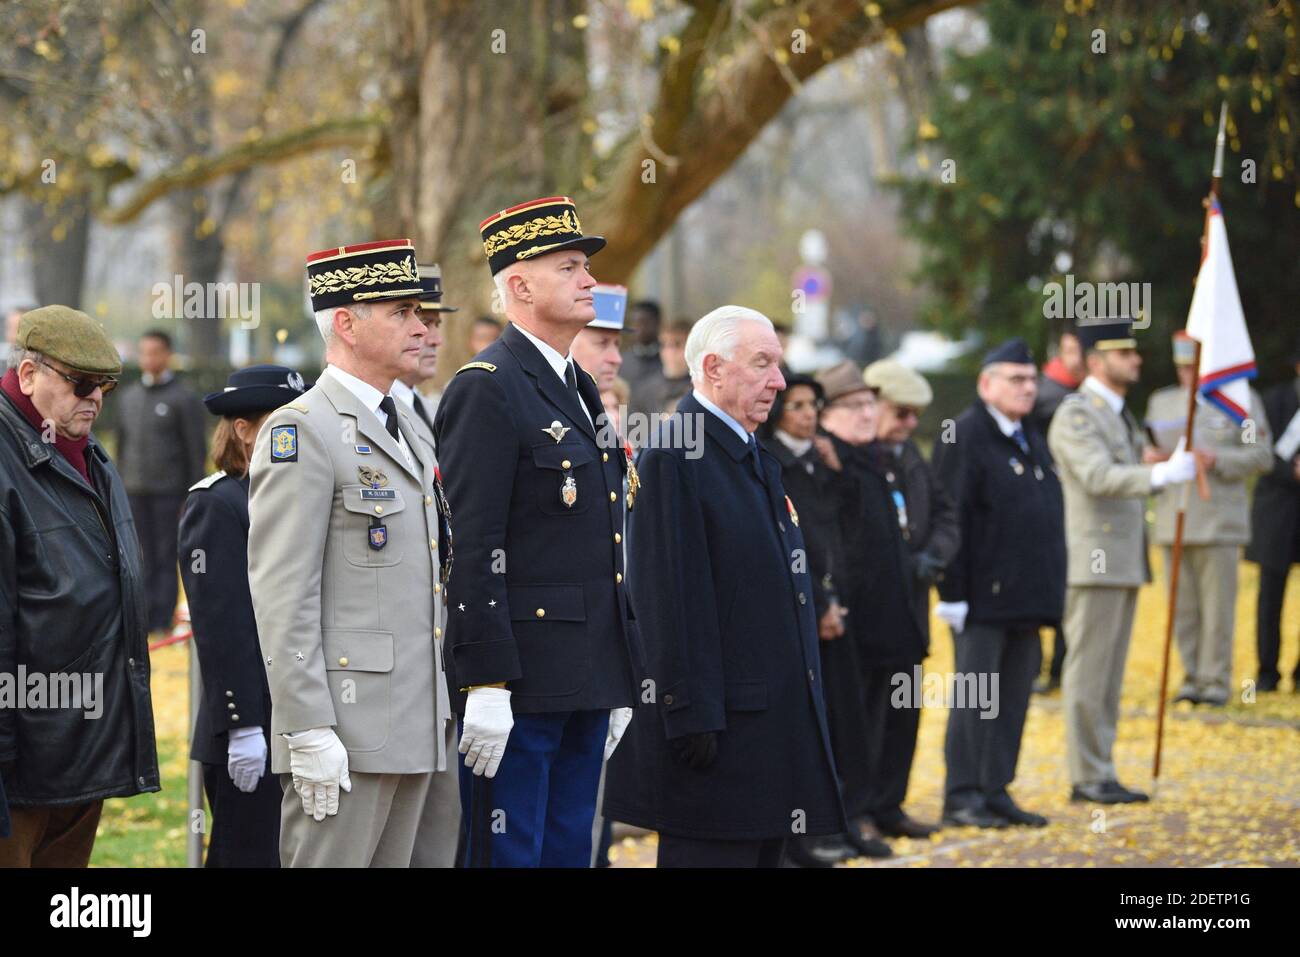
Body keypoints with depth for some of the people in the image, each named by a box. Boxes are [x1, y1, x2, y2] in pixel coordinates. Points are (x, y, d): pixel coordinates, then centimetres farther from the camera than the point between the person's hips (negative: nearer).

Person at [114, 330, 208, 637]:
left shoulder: (184, 399, -2)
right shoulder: (129, 396, 15)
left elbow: (197, 450, -3)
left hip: (169, 491, -5)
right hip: (136, 492, 5)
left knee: (167, 557, -4)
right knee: (146, 558, 5)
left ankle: (163, 621, -4)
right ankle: (146, 616, 7)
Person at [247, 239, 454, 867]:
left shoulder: (405, 430, 19)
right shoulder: (301, 431, -10)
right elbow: (281, 594, -16)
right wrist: (310, 732, -20)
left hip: (412, 728, 9)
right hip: (344, 730, -9)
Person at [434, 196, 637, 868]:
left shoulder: (580, 388, 18)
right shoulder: (487, 389, -11)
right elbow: (471, 548, -18)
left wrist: (618, 681, 21)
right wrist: (485, 686, -22)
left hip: (587, 682, 9)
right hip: (516, 683, -9)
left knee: (569, 854, 12)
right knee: (507, 854, -4)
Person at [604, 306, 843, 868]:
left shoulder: (757, 458, 18)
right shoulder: (672, 458, -13)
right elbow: (672, 601, -18)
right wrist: (691, 714, -22)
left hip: (773, 724, 10)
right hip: (716, 728, -10)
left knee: (763, 853, 11)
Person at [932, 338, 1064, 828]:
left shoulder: (1033, 439, 17)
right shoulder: (964, 437, -10)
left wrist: (1049, 594, 19)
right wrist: (953, 593, -18)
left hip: (1028, 599, 8)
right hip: (984, 599, -8)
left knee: (1014, 696, 9)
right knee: (975, 696, -3)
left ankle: (996, 792, 16)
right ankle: (962, 797, 3)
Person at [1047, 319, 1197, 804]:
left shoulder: (1119, 414, 18)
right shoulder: (1075, 414, -12)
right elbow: (1099, 477, -27)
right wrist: (1162, 474, -36)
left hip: (1124, 563, 9)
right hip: (1093, 563, -9)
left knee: (1109, 674, 9)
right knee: (1088, 672, -6)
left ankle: (1100, 773, 12)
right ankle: (1088, 777, -4)